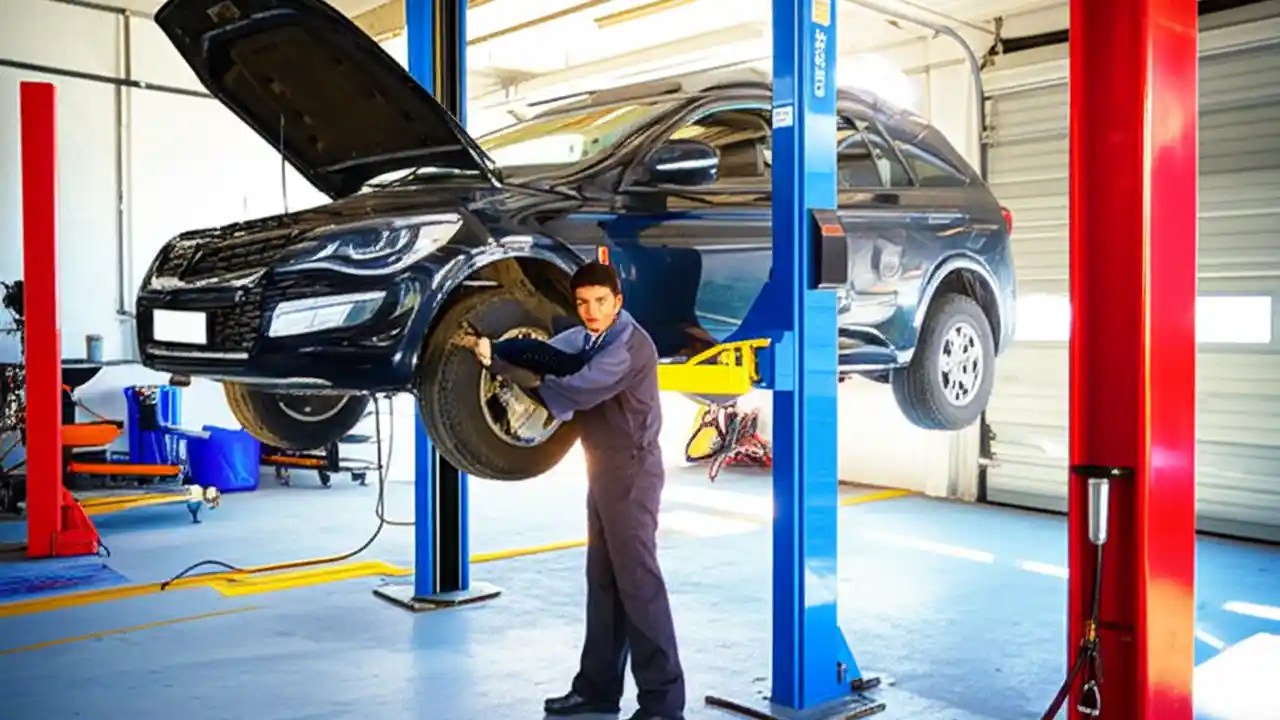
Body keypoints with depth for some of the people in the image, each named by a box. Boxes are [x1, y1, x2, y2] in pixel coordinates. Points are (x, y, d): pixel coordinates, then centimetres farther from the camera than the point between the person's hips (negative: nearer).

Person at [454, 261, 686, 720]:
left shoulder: (630, 344, -17)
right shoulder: (588, 338, 14)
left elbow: (579, 390, -25)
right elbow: (542, 356, 8)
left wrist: (500, 365, -18)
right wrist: (492, 352, -10)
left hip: (631, 473, -9)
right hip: (605, 472, 9)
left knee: (637, 581, -8)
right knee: (603, 580, 13)